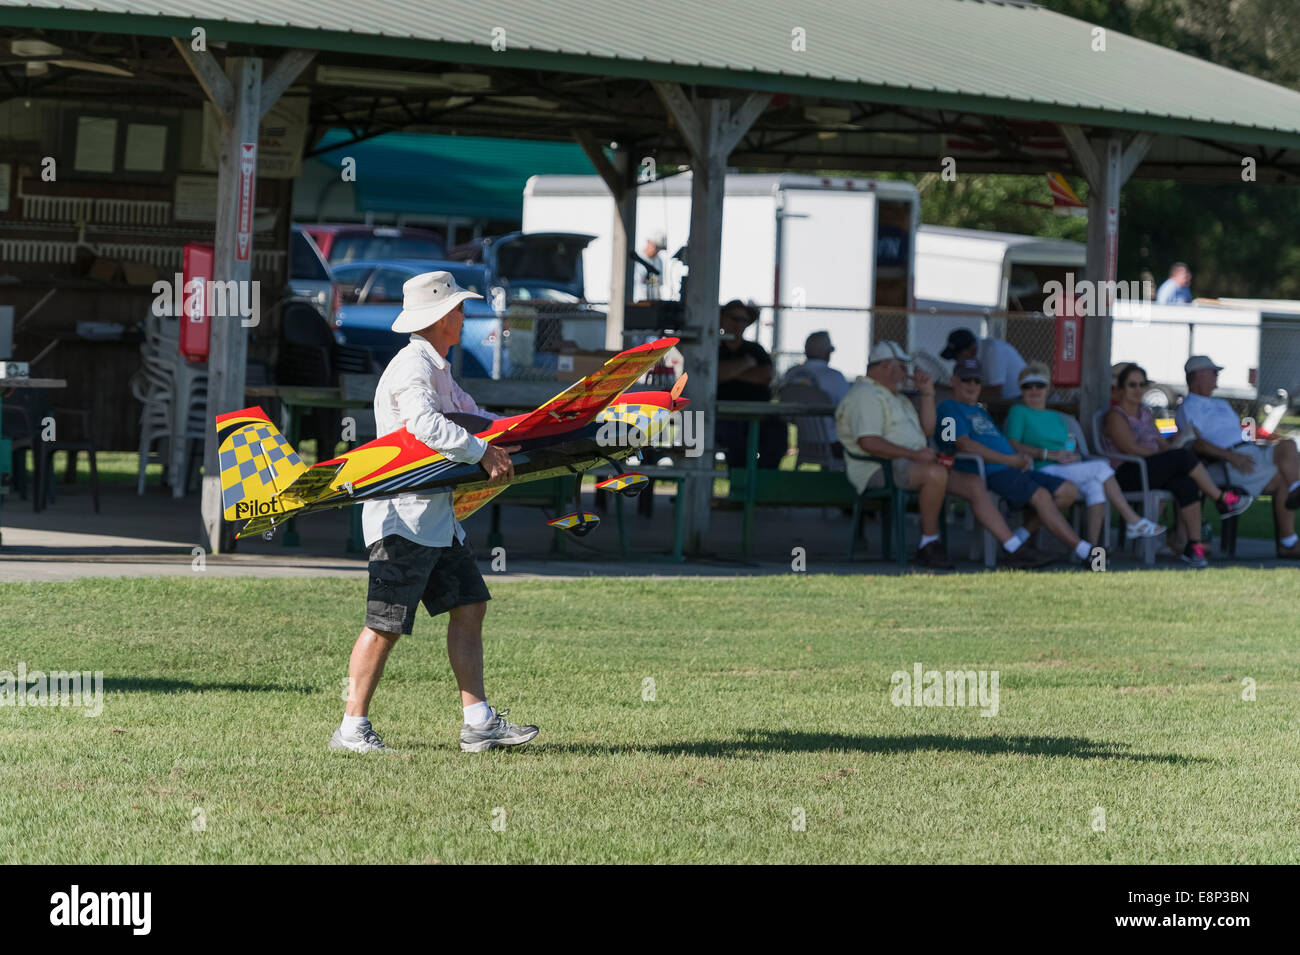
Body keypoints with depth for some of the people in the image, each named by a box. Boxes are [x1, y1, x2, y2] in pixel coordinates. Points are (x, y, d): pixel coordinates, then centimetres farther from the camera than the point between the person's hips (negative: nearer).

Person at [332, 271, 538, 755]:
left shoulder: (437, 369, 18)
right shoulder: (411, 367, -15)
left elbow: (468, 413, 24)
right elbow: (426, 426, -30)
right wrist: (484, 452, -24)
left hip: (436, 515, 10)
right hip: (402, 516, -10)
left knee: (469, 605, 8)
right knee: (385, 624, -7)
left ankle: (478, 721, 9)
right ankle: (352, 728, -1)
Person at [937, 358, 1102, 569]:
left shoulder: (980, 411, 32)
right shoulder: (949, 409, 3)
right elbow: (965, 445, -12)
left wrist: (1022, 457, 5)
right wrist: (1009, 460, -13)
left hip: (1013, 470, 10)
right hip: (989, 474, -10)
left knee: (1069, 490, -3)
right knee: (1040, 495, -29)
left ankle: (1024, 535, -8)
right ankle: (1083, 550, -33)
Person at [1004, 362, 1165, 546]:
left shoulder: (1057, 418, 30)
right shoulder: (1018, 412, 9)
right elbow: (1012, 446, -6)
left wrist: (1074, 456, 1)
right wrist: (1050, 454, -14)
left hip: (1067, 471, 6)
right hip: (1042, 472, -6)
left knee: (1095, 486, -29)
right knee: (1101, 467, -21)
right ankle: (1133, 521, -18)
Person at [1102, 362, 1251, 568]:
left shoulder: (1145, 412, 23)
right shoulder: (1115, 416, -3)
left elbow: (1162, 443, 18)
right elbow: (1132, 448, -15)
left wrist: (1172, 449, -5)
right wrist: (1172, 456, -16)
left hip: (1153, 472, 8)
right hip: (1127, 476, -8)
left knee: (1186, 484, -25)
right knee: (1183, 456, -27)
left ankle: (1192, 544, -30)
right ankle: (1222, 499, -14)